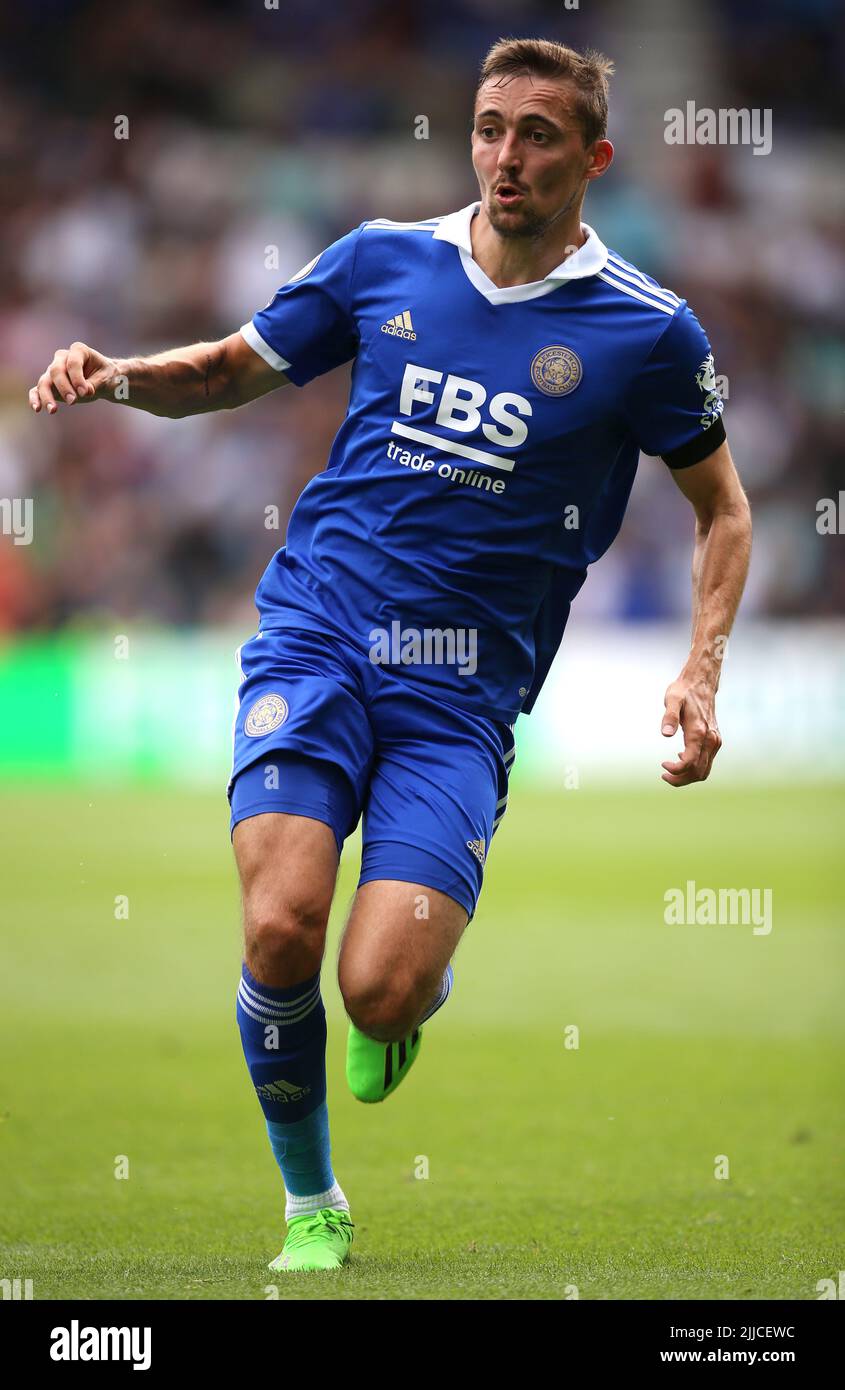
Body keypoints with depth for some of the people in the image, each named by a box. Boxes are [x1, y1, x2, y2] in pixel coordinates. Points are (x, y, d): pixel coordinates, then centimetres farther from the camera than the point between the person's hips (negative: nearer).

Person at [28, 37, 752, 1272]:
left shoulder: (648, 332, 0)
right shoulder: (384, 262, 6)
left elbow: (722, 509, 12)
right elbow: (235, 369, 20)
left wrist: (701, 673, -2)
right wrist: (118, 376, 0)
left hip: (465, 689, -1)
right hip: (317, 636, 1)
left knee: (378, 988, -17)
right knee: (281, 930, -20)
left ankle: (422, 982, 24)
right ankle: (312, 1208, 5)